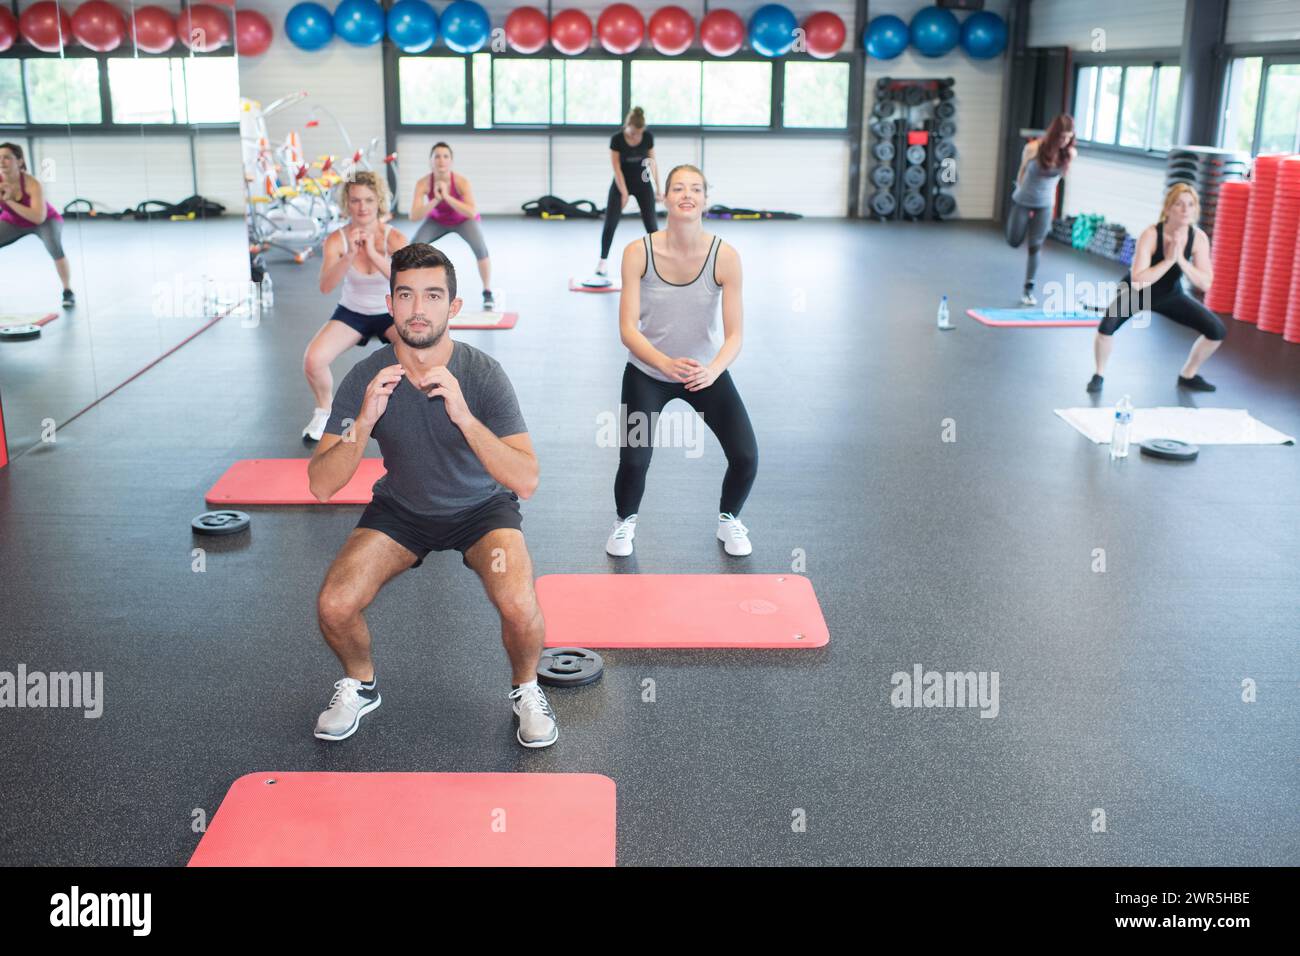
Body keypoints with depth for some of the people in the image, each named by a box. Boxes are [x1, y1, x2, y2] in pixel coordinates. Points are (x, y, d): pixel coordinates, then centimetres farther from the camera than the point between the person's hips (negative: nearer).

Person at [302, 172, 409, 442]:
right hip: (351, 313, 1)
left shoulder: (394, 238, -19)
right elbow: (326, 287, -28)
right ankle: (324, 411, 10)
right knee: (312, 361, -22)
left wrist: (374, 254, -44)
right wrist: (350, 255, -43)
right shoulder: (336, 239, -16)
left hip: (391, 313, -1)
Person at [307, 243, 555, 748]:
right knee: (334, 606, -19)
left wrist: (463, 415, -41)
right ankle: (359, 685, 15)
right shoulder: (367, 378, -16)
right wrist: (364, 422, -36)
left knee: (519, 605, -28)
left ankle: (526, 689, 5)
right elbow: (321, 486, -19)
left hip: (481, 508, -2)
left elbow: (527, 481, -29)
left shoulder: (483, 373, -21)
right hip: (400, 509, 2)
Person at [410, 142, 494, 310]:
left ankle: (488, 293, -10)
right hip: (437, 220, 2)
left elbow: (473, 213, -46)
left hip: (464, 220, -2)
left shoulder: (462, 182, -34)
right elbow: (414, 216, -36)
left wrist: (447, 197, -50)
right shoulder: (423, 183, -29)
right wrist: (436, 199, -47)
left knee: (480, 247, -29)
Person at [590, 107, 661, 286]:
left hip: (643, 183, 2)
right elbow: (616, 168, -16)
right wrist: (624, 193, -20)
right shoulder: (617, 139, -19)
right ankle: (603, 263, -3)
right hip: (621, 183, -1)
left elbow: (653, 163, -2)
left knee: (651, 224, -1)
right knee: (610, 223, -10)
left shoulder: (648, 137, -13)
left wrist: (658, 190, 0)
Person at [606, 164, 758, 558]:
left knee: (746, 457, -11)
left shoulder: (725, 256, -19)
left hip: (706, 371, 1)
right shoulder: (638, 253, -19)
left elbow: (734, 334, -20)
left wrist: (713, 370, -41)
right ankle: (625, 522, 19)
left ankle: (729, 519, 24)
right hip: (647, 371, -1)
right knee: (633, 461, -17)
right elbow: (628, 329, -22)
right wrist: (667, 364, -40)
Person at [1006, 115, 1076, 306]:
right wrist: (1022, 191, 6)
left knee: (1035, 248, 2)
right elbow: (1022, 172, -4)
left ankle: (1028, 290, 11)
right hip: (1022, 202, -1)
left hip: (1045, 206, 1)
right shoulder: (1033, 148, -22)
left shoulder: (1070, 153, -13)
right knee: (1014, 242, 10)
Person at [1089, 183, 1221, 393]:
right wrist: (1168, 260, -38)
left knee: (1217, 330, -5)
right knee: (1107, 325, -33)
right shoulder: (1150, 235, -30)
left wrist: (1181, 259, -32)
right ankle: (1098, 375, -6)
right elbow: (1137, 282, -38)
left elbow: (1205, 284, -22)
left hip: (1170, 295, 4)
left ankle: (1187, 376, 19)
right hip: (1136, 292, -4)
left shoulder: (1199, 238, -18)